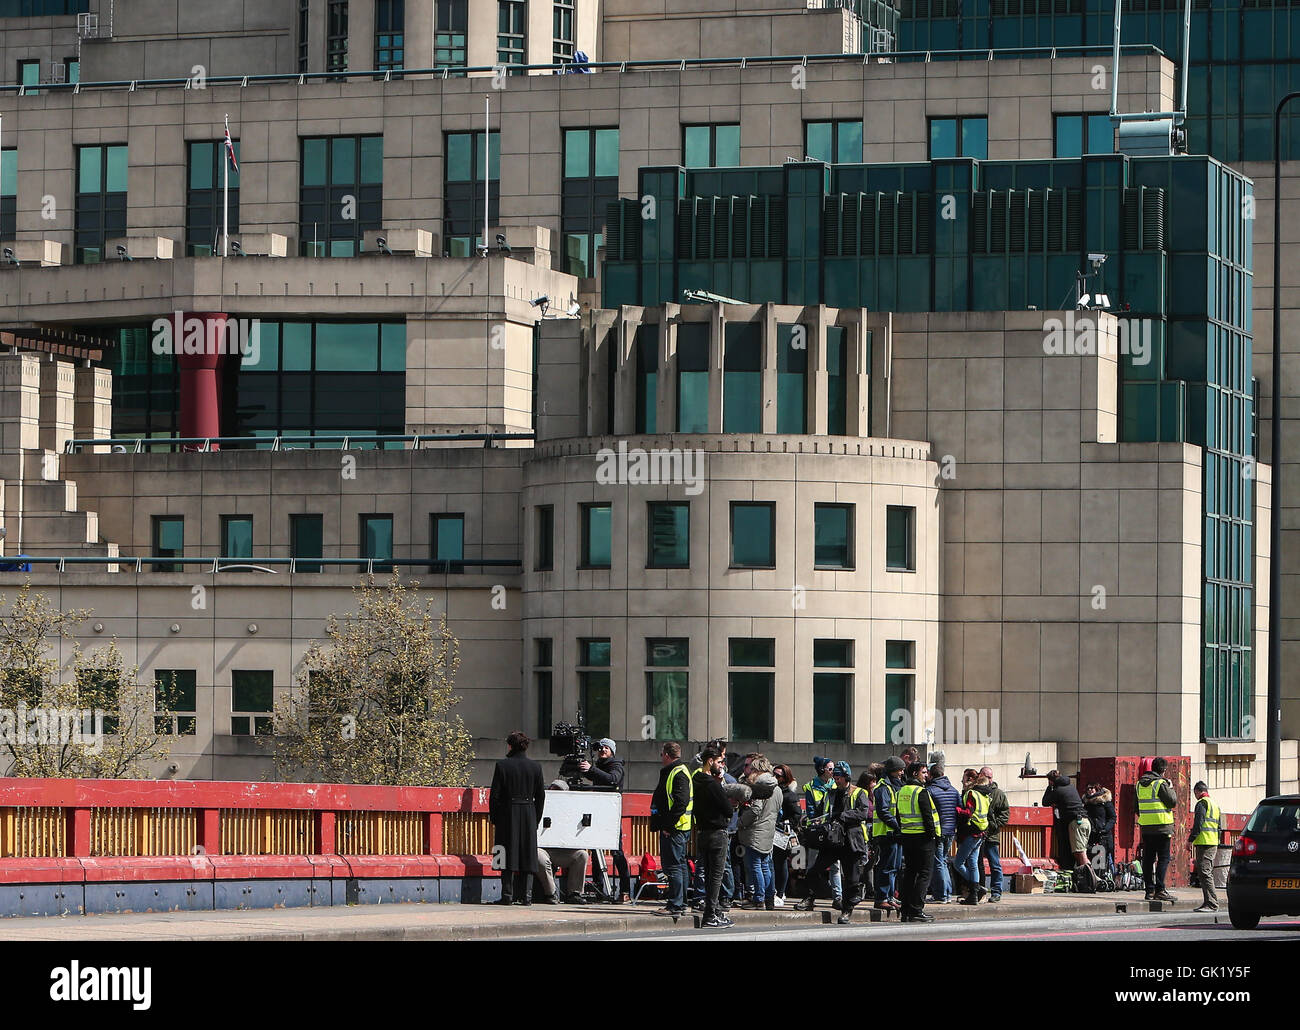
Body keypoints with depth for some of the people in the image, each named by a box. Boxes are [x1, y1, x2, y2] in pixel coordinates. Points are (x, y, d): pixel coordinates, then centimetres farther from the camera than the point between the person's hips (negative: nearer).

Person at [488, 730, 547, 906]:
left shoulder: (502, 765, -6)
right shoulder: (535, 767, 2)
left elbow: (495, 795, -5)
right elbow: (541, 797, 6)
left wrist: (494, 819, 4)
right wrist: (536, 821, 14)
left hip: (508, 815, -2)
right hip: (529, 816, 2)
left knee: (508, 857, 1)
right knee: (528, 856, 6)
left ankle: (507, 895, -1)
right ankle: (526, 895, 2)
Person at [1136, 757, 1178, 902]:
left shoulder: (1140, 784, 11)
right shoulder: (1160, 783, -11)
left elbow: (1137, 806, 17)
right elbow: (1173, 802, -8)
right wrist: (1171, 789, 6)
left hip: (1145, 827, 6)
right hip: (1162, 826, -6)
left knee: (1148, 858, 8)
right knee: (1163, 858, -2)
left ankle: (1149, 890, 8)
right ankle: (1160, 889, -10)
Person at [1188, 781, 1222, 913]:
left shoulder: (1202, 803, -8)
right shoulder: (1215, 804, 20)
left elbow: (1198, 824, -16)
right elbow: (1219, 827, 23)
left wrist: (1191, 839, -11)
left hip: (1204, 842, -10)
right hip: (1214, 843, 10)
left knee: (1204, 872, -12)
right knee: (1208, 873, 14)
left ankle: (1212, 904, -18)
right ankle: (1208, 903, 15)